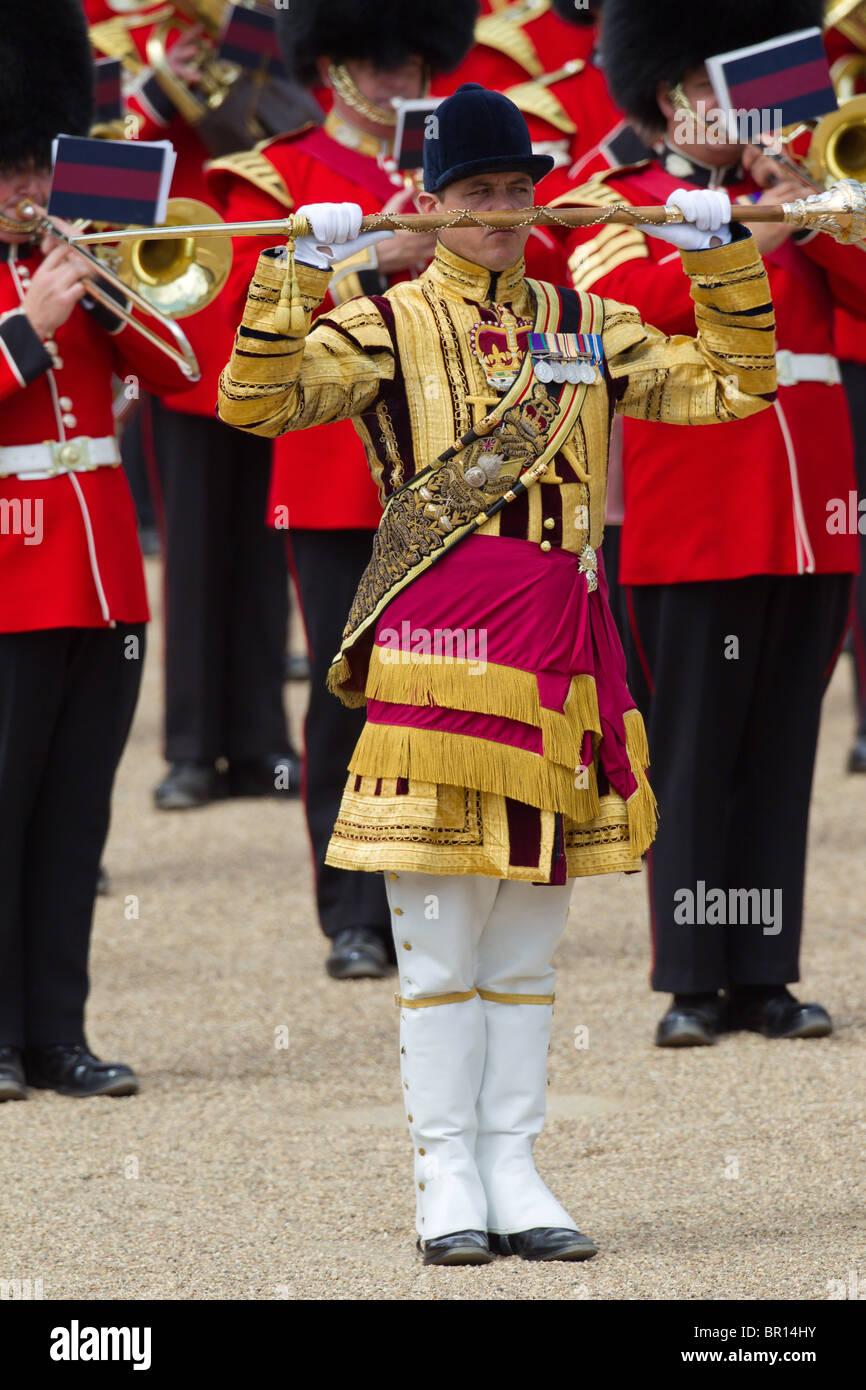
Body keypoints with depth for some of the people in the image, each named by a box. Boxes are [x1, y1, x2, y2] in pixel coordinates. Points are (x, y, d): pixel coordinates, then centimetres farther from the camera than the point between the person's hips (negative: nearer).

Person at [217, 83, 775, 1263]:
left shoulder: (587, 328, 16)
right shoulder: (387, 326, 3)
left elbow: (731, 385, 17)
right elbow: (257, 400, -9)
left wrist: (723, 256, 8)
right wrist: (298, 268, -18)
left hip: (562, 636, 4)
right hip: (441, 634, -4)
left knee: (529, 940, 8)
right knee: (441, 936, -3)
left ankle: (514, 1175, 13)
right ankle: (448, 1179, 2)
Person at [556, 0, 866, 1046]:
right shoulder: (619, 205, 3)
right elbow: (620, 304, -16)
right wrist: (745, 246, -21)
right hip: (691, 520, -4)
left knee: (782, 750, 6)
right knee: (692, 752, -3)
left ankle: (764, 975, 10)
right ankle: (692, 984, 1)